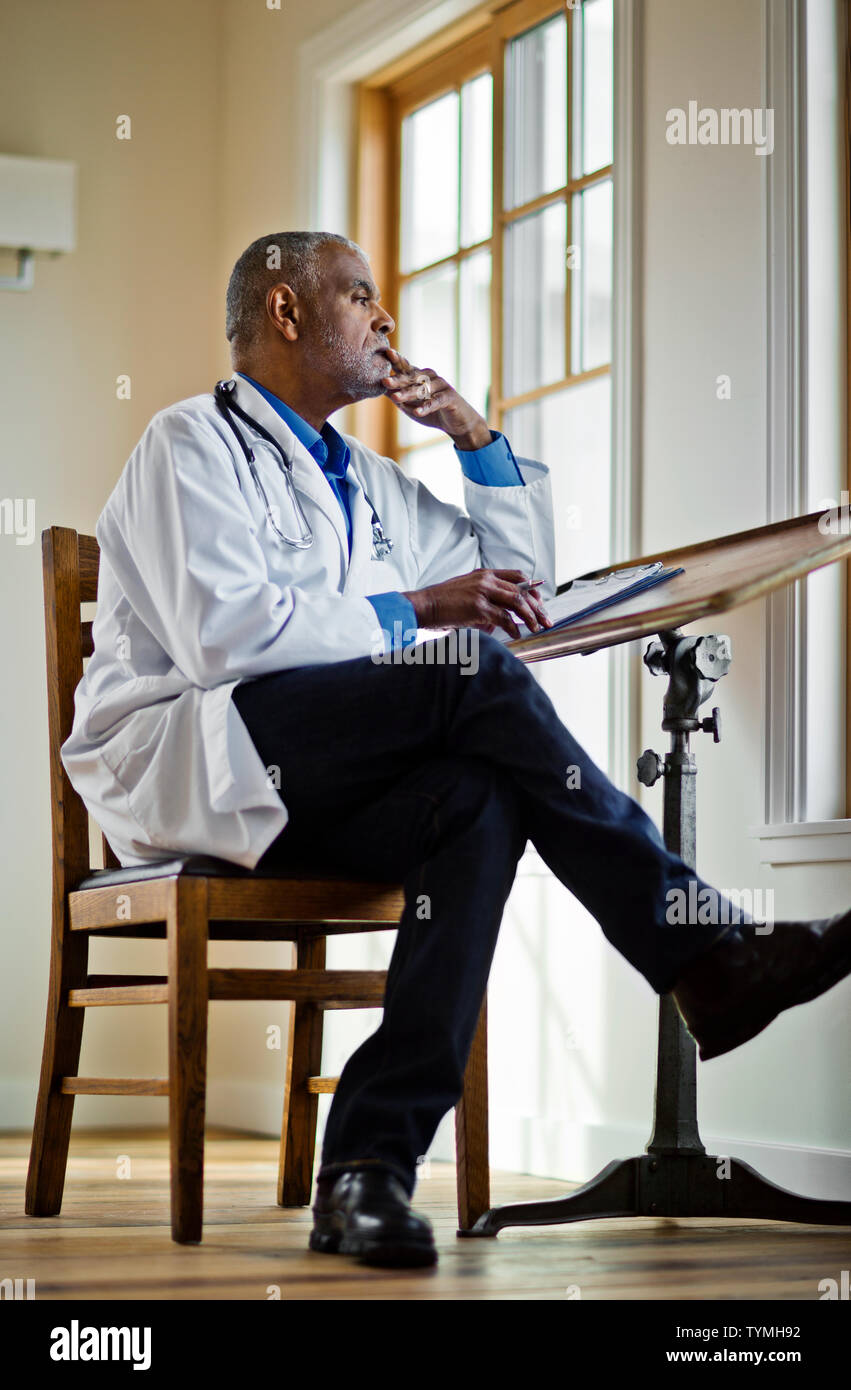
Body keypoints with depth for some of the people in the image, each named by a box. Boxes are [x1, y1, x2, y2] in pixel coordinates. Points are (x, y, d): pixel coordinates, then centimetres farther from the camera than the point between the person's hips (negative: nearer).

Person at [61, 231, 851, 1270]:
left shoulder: (363, 481, 26)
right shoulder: (192, 445, 1)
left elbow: (522, 581, 32)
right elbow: (219, 634, -16)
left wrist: (475, 436, 20)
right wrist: (414, 613, -14)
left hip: (308, 795, 7)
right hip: (177, 764, -7)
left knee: (479, 804, -27)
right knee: (473, 671, -26)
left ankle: (369, 1163, -35)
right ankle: (705, 959, -22)